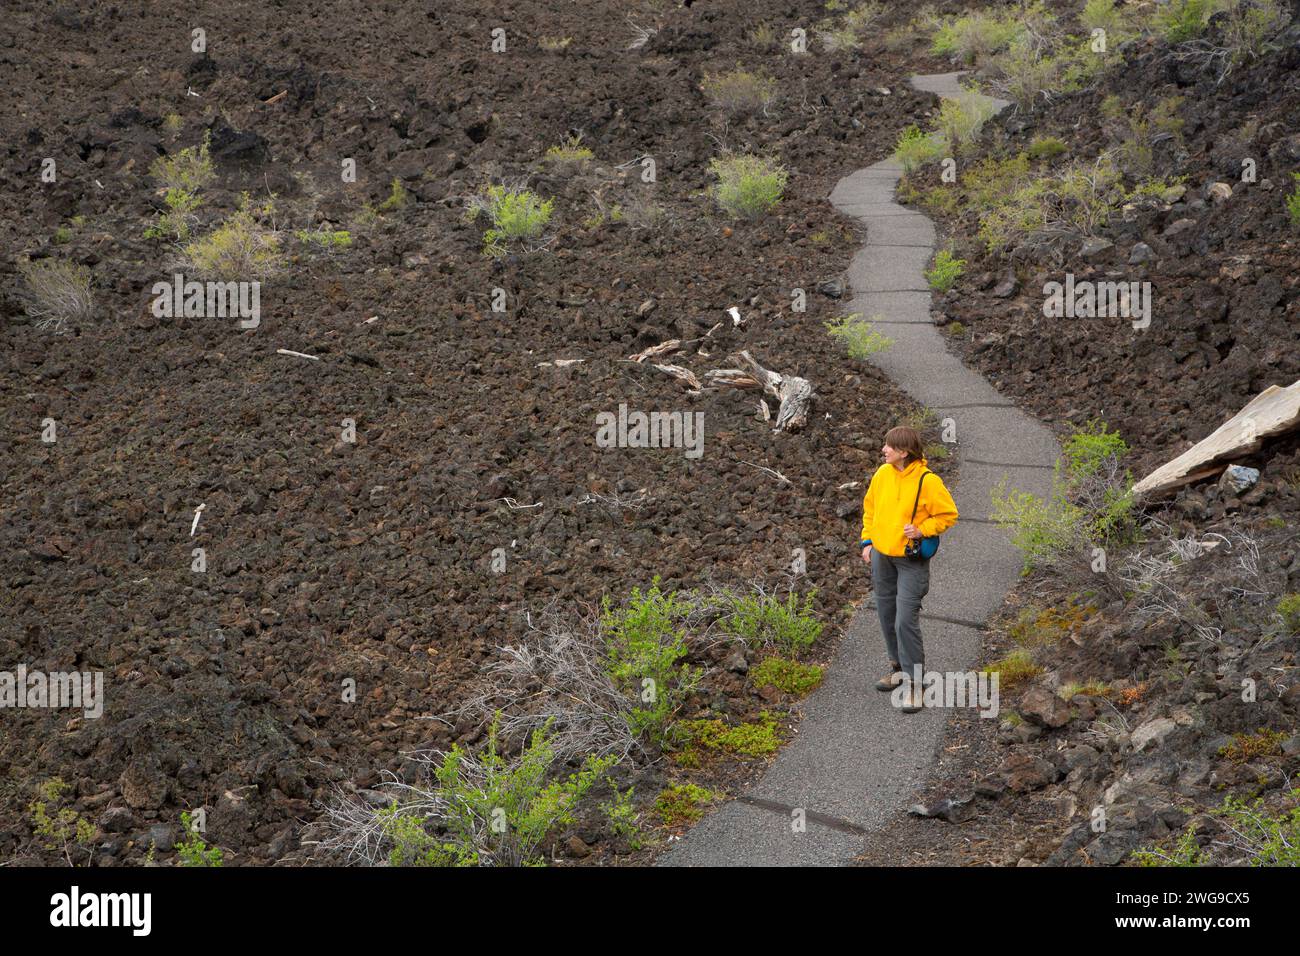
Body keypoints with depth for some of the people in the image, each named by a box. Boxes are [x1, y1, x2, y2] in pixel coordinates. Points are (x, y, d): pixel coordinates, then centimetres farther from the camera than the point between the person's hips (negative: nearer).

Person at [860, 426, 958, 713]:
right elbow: (870, 507, 13)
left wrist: (921, 531, -20)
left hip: (911, 561, -6)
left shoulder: (928, 481, -17)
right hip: (881, 556, 6)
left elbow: (948, 515, -8)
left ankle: (913, 683, -1)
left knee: (905, 621, -11)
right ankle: (899, 667, 34)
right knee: (887, 616, 16)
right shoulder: (882, 474, 0)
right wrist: (867, 542, 10)